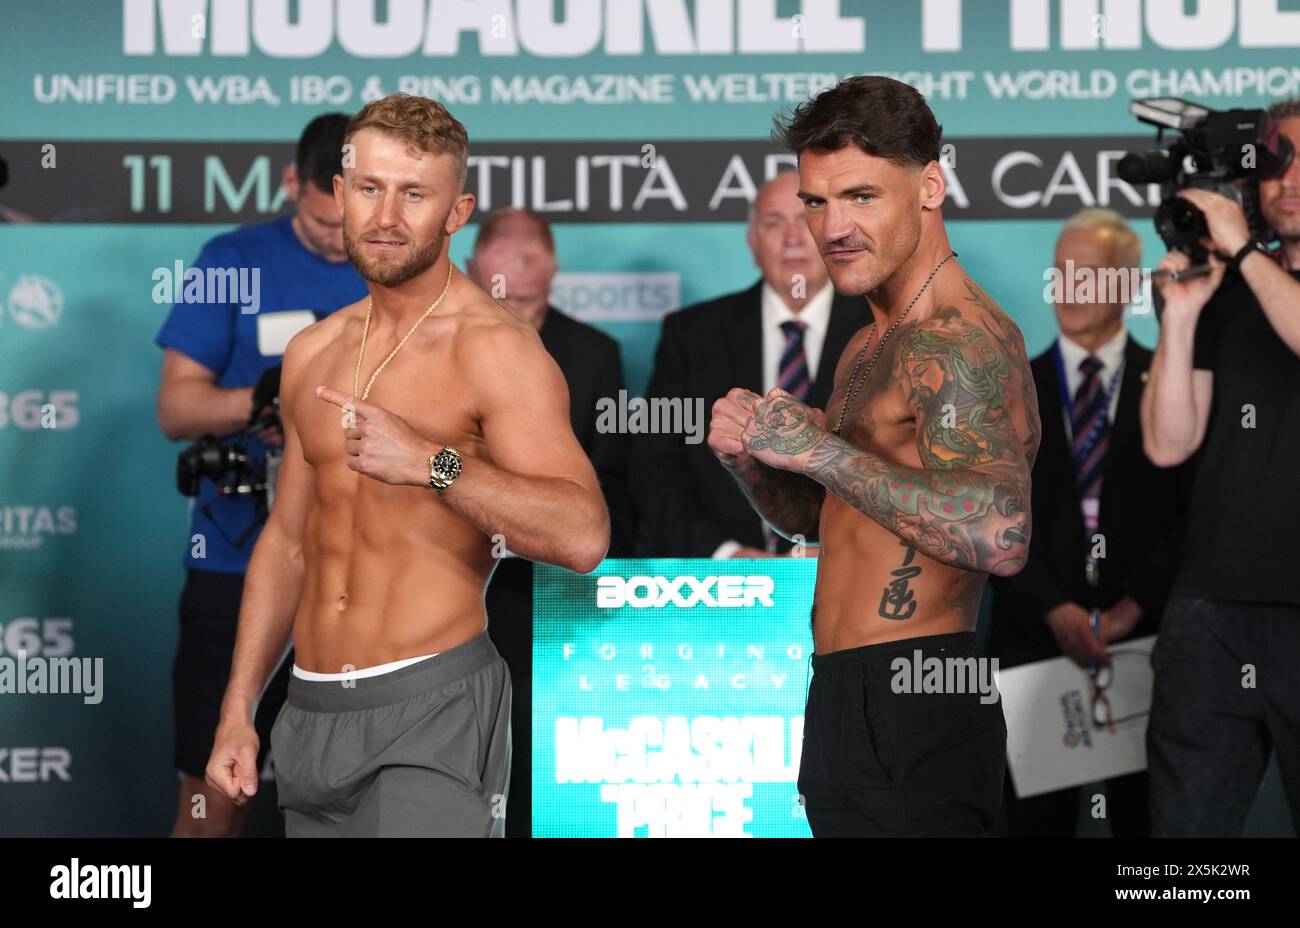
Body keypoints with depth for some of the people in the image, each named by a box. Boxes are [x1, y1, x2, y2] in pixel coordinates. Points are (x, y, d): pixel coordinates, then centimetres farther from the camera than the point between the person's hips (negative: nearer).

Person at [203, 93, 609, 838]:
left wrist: (431, 461, -28)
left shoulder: (494, 349, -9)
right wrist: (239, 708, 18)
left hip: (432, 712, -7)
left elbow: (583, 536, -19)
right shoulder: (314, 354, 13)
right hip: (311, 714, 7)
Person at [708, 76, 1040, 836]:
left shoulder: (962, 340, -15)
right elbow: (812, 514, 26)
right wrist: (749, 453, 4)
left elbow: (1001, 536, -30)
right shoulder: (871, 350, 17)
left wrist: (821, 449, -26)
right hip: (850, 707, 10)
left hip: (911, 720, -10)